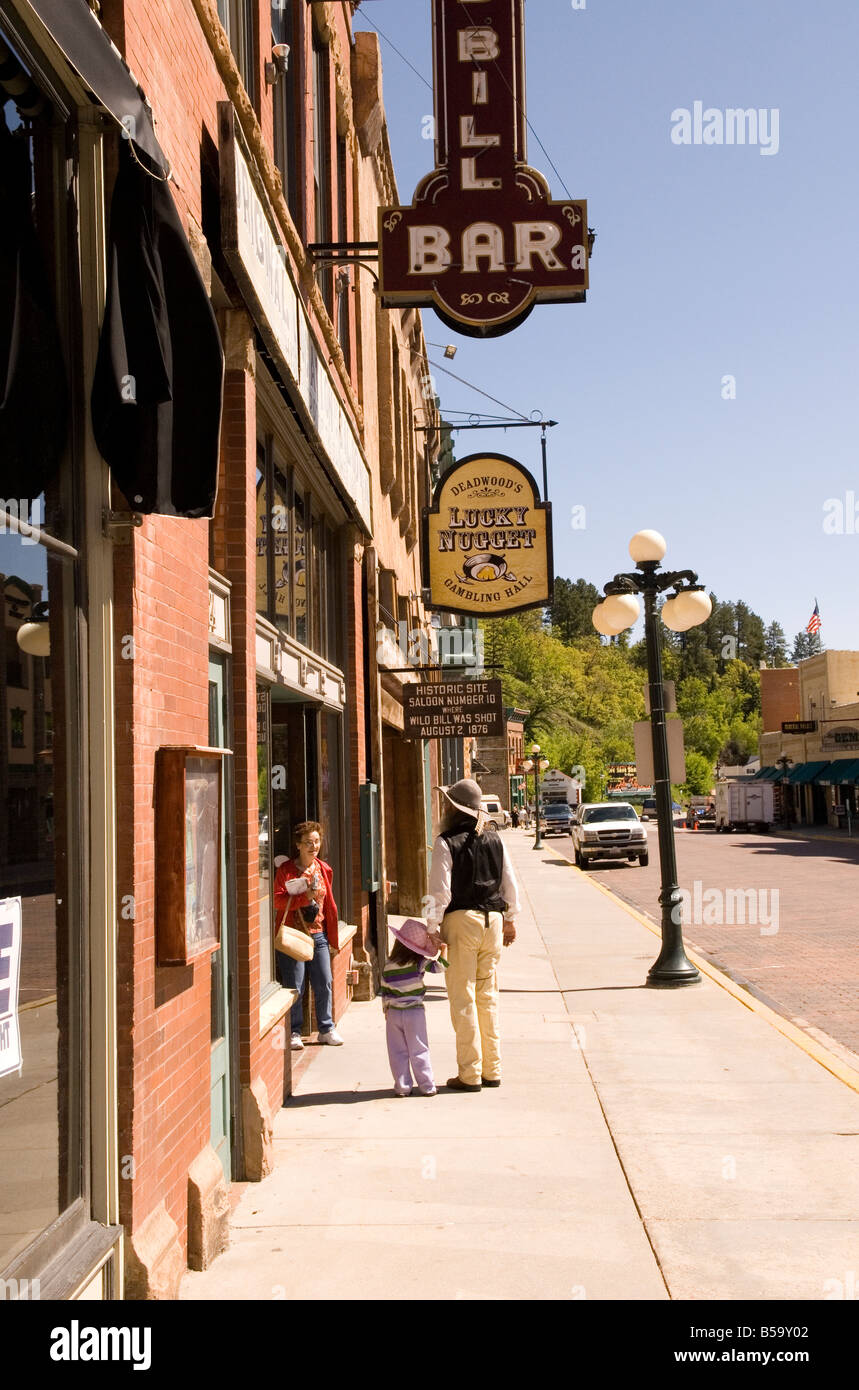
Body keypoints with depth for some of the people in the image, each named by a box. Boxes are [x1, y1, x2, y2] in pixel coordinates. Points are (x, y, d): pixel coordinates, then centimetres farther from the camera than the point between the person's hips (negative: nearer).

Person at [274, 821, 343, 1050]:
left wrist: (332, 935, 12)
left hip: (318, 934, 4)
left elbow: (329, 903, 14)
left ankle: (326, 1028, 20)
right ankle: (294, 1033, 12)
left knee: (324, 984, 5)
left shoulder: (324, 869, 10)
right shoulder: (286, 870, -4)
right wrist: (306, 897, -20)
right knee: (294, 987, -1)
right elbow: (278, 900, -12)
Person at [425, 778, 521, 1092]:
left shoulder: (447, 842, -9)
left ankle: (469, 1074, 4)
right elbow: (511, 884, 13)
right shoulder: (494, 839, 8)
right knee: (488, 996, 13)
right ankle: (492, 1070, 17)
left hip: (462, 919, -5)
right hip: (493, 919, 5)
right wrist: (509, 919, 24)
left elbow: (440, 890, -14)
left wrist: (431, 928, -7)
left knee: (463, 998, 1)